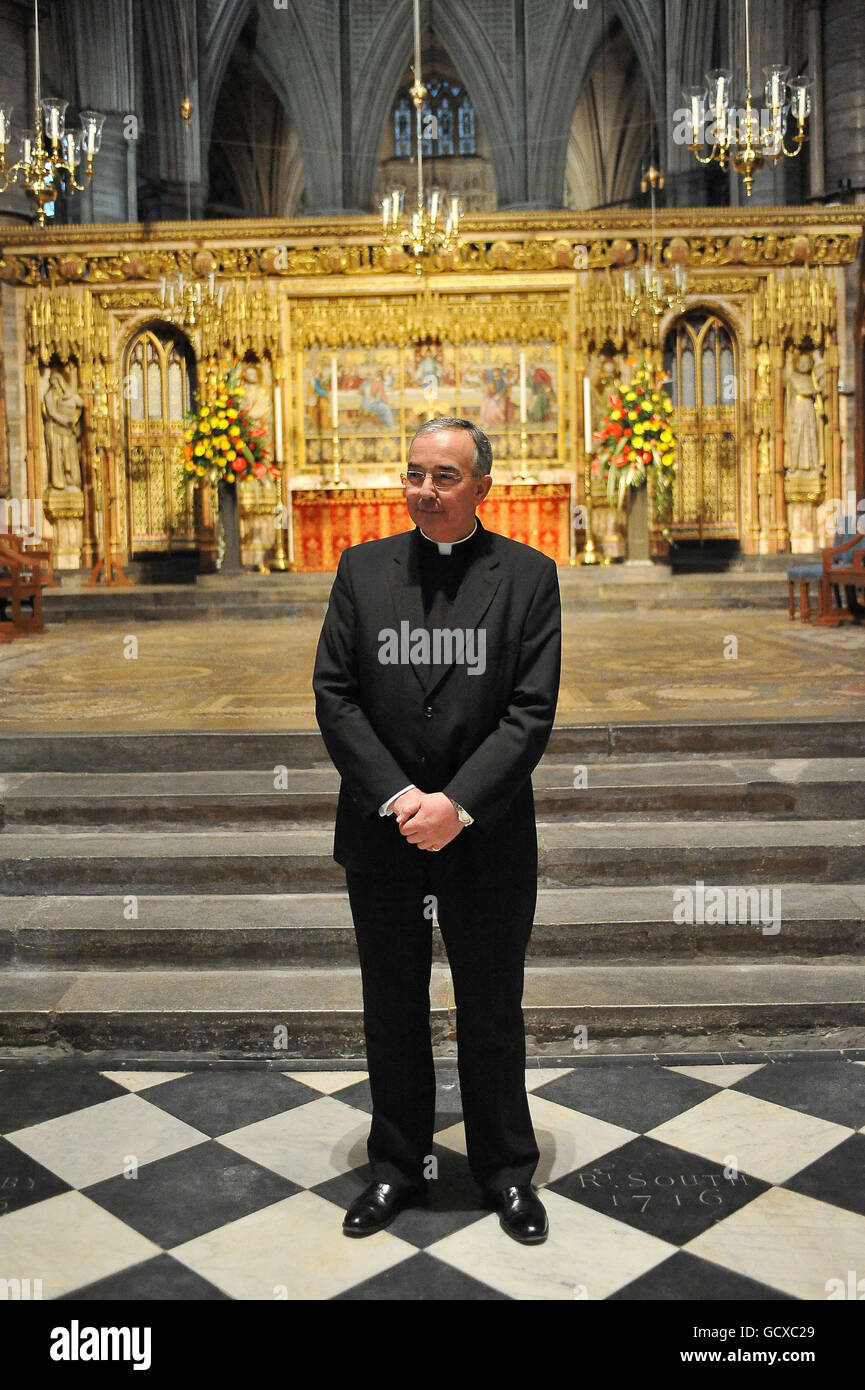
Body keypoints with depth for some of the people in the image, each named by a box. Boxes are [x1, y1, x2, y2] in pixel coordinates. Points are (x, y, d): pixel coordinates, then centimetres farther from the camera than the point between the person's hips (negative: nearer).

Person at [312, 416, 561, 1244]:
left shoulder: (527, 575, -3)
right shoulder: (363, 568, 2)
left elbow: (532, 709, -8)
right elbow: (333, 694, -3)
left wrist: (457, 803, -18)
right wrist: (399, 797, -13)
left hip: (487, 833, -1)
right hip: (381, 832, 2)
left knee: (492, 1012, 12)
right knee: (392, 1011, 15)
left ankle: (506, 1169, 32)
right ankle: (396, 1165, 34)